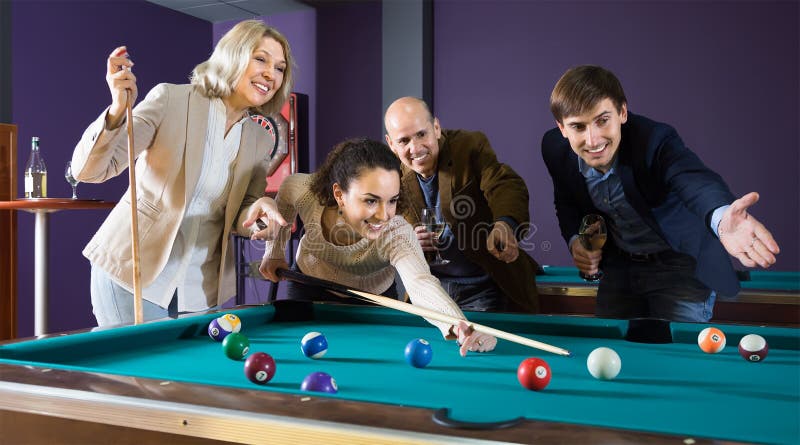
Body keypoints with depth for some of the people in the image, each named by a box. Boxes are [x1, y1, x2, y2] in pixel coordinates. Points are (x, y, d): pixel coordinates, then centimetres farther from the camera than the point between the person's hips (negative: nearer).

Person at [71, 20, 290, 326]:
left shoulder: (260, 141, 2)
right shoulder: (170, 99, -11)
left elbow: (240, 218, 6)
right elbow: (88, 171, -15)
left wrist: (257, 212, -18)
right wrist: (118, 109, -33)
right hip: (132, 274, -4)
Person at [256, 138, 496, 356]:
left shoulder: (396, 233, -41)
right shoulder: (303, 190, -33)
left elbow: (421, 283, -61)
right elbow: (283, 203, -5)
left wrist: (459, 326, -79)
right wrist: (274, 252, -4)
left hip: (372, 302, -1)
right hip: (308, 288, 2)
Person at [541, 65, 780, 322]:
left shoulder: (655, 140, -31)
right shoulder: (554, 148, -15)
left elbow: (695, 180, -52)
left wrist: (722, 219, -76)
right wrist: (575, 241, -16)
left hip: (680, 264, -4)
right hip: (618, 265, 5)